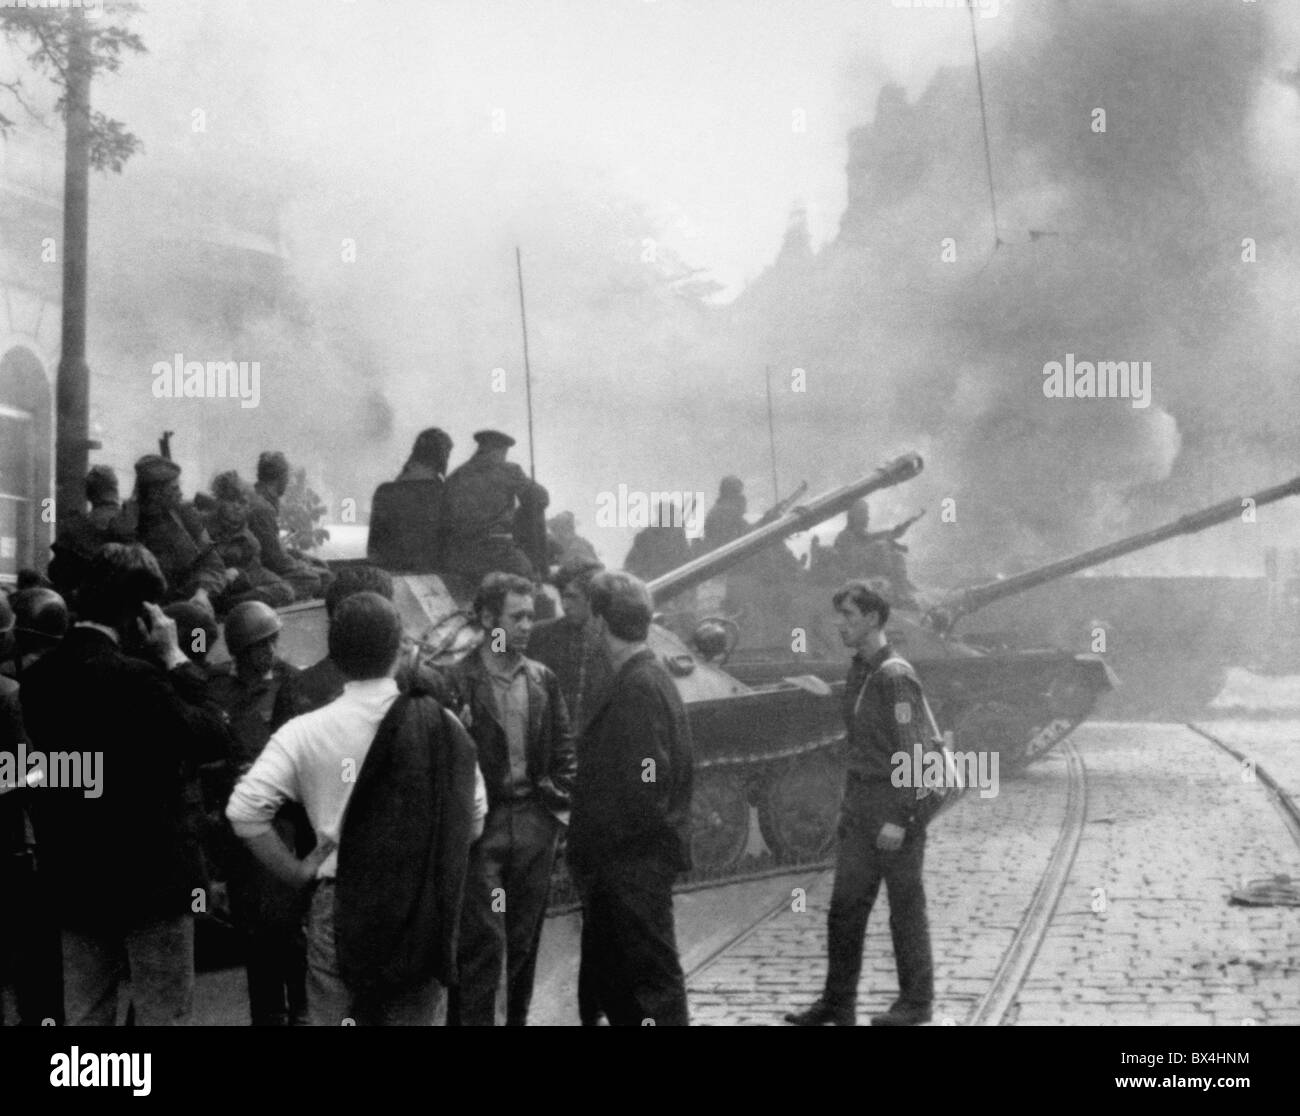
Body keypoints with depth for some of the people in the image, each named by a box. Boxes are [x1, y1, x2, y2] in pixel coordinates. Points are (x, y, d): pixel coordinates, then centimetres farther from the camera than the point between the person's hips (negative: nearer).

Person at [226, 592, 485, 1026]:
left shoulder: (306, 732, -7)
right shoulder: (442, 726, -4)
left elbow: (244, 811, -12)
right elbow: (472, 820, 1)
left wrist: (297, 871, -1)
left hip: (342, 908, -1)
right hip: (425, 910, 2)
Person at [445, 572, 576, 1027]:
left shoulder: (543, 679, 10)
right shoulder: (456, 681, -6)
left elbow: (563, 750, 15)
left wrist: (562, 806, 5)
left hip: (534, 823, 5)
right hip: (479, 823, -5)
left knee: (525, 942, 10)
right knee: (483, 943, -8)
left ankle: (517, 1019, 21)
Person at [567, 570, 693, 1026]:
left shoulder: (637, 686, -18)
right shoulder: (653, 678, 12)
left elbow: (644, 783, -23)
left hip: (633, 864, -10)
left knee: (654, 975, -3)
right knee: (606, 966, 17)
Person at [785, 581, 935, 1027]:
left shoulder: (895, 676, -15)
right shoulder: (858, 671, 12)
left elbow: (910, 752, -18)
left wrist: (899, 818, -20)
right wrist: (848, 803, 17)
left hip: (895, 806, -8)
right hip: (860, 803, 8)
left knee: (905, 905, 3)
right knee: (845, 904, 8)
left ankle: (916, 1002, 15)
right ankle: (837, 1002, 15)